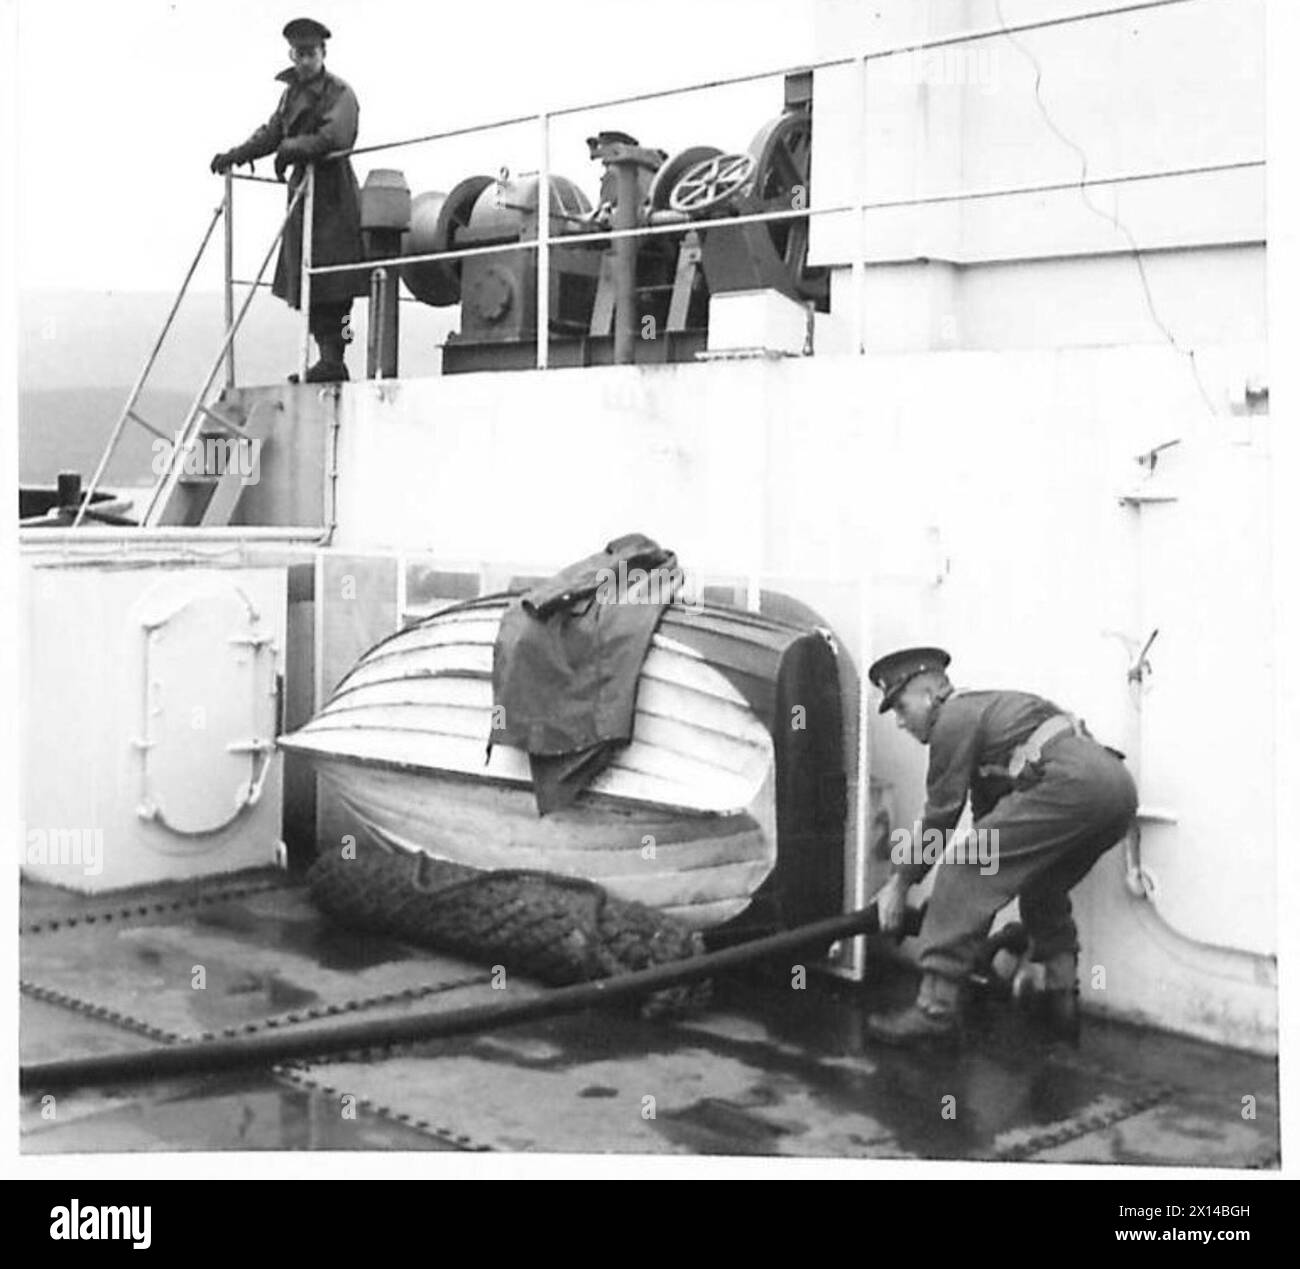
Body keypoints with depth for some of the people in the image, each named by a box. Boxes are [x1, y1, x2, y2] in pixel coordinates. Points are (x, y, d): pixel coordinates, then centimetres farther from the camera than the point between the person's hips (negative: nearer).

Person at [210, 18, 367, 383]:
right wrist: (235, 155, 15)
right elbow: (272, 132, 26)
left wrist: (293, 148, -24)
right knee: (307, 285, 6)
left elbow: (335, 137, -23)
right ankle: (327, 357, 10)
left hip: (332, 198, -8)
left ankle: (333, 360, -10)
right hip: (303, 193, 8)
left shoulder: (340, 94, -7)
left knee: (330, 282, -11)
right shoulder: (293, 92, 18)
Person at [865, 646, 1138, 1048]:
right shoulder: (982, 709, 33)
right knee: (1043, 890, 29)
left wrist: (900, 883, 13)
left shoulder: (954, 720, 3)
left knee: (964, 869, -9)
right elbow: (987, 811, 37)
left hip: (1071, 783, -10)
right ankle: (1061, 1003, 23)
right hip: (1117, 783, 10)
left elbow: (941, 815, 4)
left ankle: (936, 1009, -11)